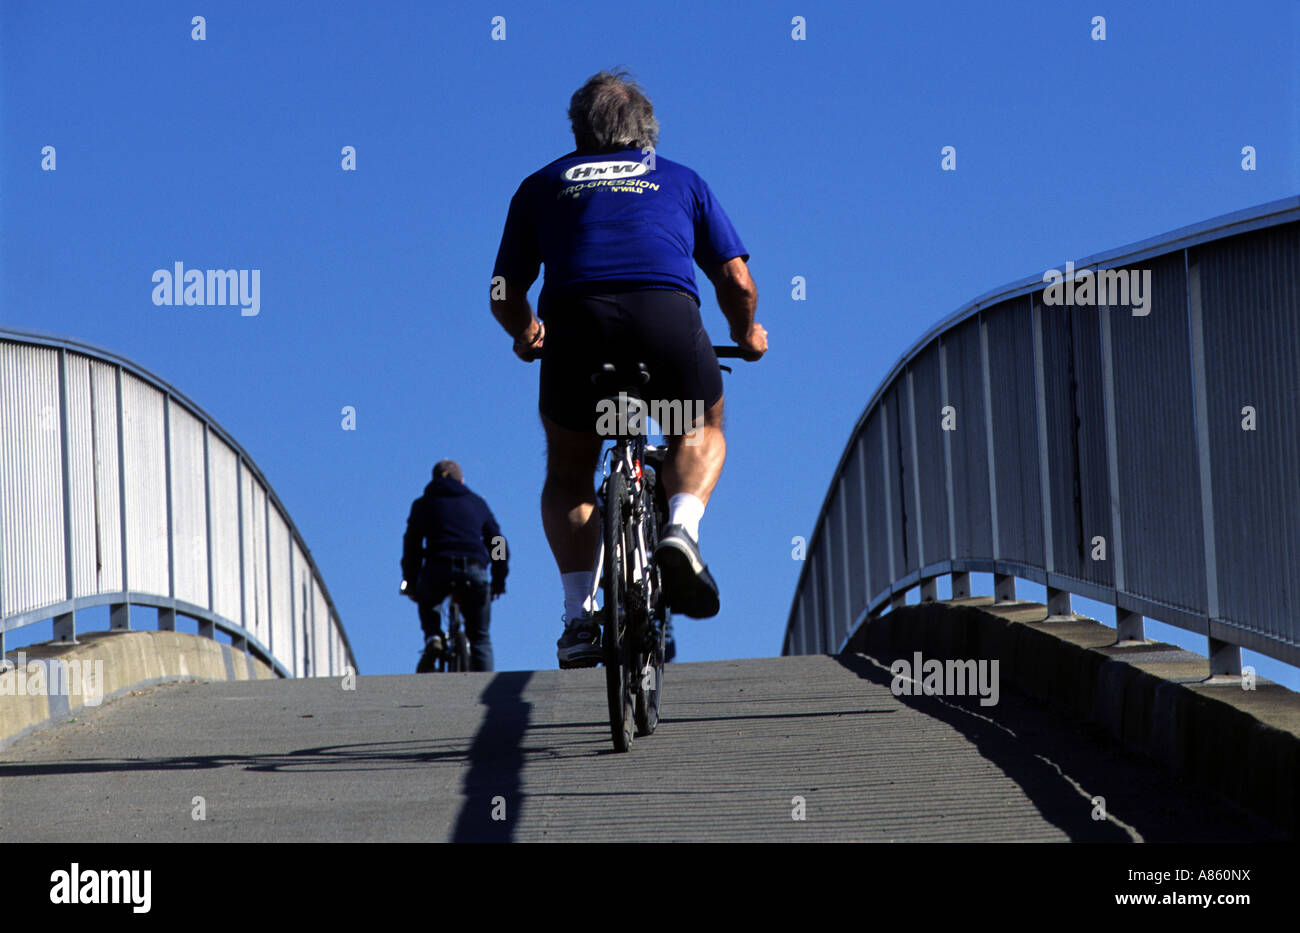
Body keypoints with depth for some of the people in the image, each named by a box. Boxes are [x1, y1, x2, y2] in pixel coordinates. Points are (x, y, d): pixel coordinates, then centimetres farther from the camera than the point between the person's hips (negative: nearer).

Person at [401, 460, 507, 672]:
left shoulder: (423, 504, 21)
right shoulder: (477, 503, 25)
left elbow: (412, 545, 17)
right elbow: (497, 542, 23)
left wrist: (410, 582, 24)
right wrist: (499, 581, 30)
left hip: (438, 569, -1)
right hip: (474, 572, 1)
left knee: (426, 602, 34)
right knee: (480, 638, 12)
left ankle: (433, 639, 6)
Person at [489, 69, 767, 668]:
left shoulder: (543, 185, 28)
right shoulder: (681, 181, 29)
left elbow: (506, 295, 24)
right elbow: (737, 282, 21)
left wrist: (527, 336, 46)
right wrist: (747, 336, 42)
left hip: (577, 323, 0)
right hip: (670, 316, 0)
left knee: (568, 471, 23)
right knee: (701, 433, 30)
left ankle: (580, 614, 5)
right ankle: (681, 532, -1)